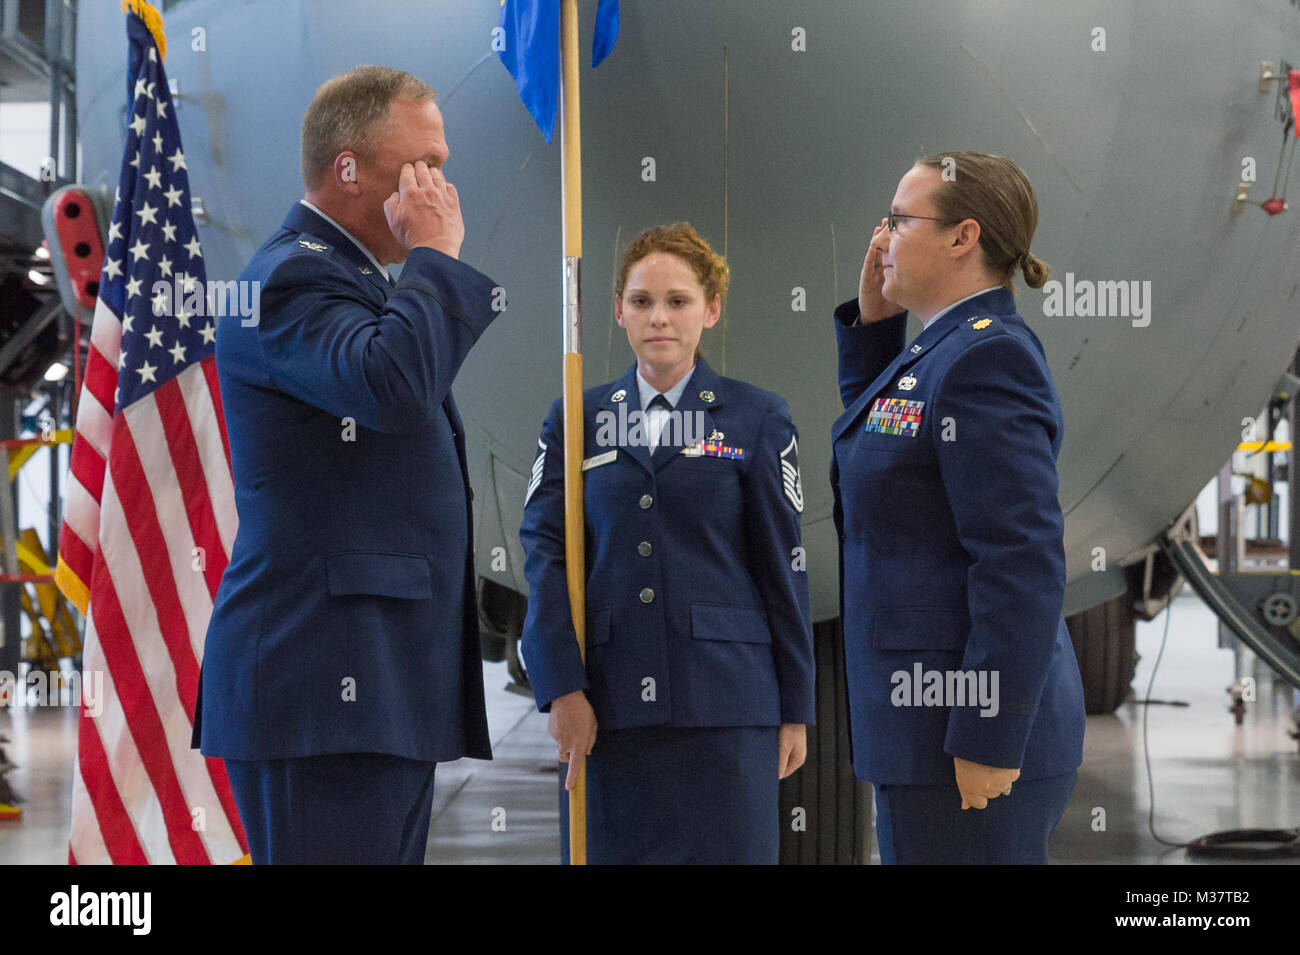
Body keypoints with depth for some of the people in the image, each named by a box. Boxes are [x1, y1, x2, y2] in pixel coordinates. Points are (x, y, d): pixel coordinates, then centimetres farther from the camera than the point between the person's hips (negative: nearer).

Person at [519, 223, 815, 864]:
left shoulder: (758, 419, 7)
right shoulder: (576, 420, 11)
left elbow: (783, 567, 5)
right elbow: (544, 549, 3)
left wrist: (795, 708, 3)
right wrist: (561, 687, -8)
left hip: (724, 702, -1)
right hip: (606, 702, 2)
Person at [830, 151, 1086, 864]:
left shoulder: (988, 356, -17)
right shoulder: (947, 347, 13)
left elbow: (1023, 565, -23)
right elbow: (868, 443, 31)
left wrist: (989, 743, -23)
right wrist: (872, 321, 16)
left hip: (972, 727, -10)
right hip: (931, 715, 10)